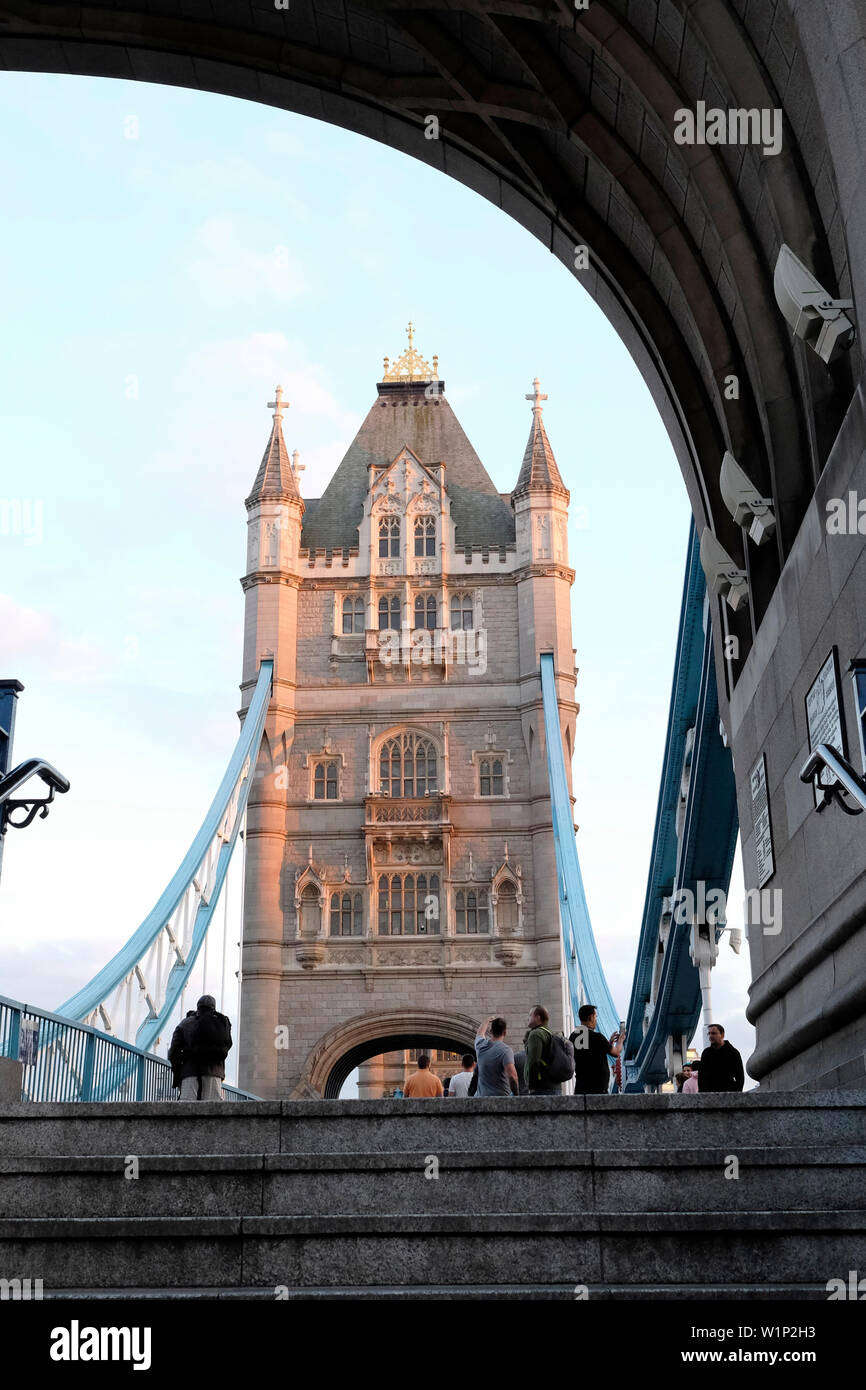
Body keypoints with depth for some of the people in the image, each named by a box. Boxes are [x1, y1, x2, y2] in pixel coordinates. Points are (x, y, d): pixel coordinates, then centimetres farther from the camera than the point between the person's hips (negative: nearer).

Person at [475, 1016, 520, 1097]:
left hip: (483, 1096, 6)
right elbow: (512, 1075, -21)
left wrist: (487, 1021, 50)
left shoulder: (481, 1045, 6)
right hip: (502, 1096, -6)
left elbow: (480, 1033, 33)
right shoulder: (505, 1049, -11)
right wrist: (516, 1094, -9)